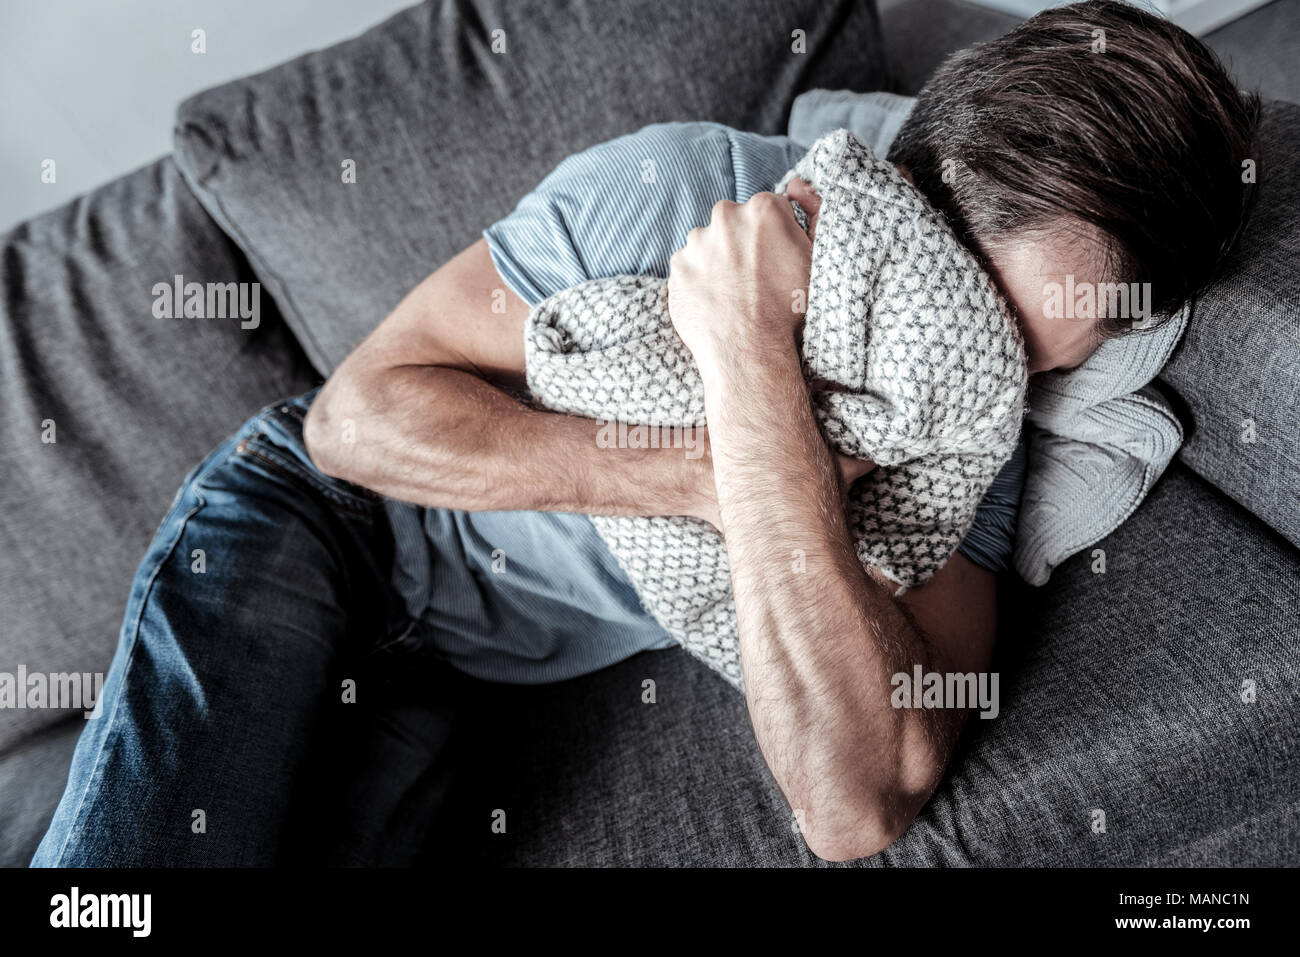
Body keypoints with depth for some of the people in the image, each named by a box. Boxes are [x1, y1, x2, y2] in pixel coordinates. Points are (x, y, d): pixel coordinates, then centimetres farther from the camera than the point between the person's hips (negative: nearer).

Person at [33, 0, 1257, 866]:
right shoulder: (679, 187, -21)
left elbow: (857, 810, -28)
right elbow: (360, 409, -19)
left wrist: (754, 376, -35)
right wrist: (701, 478, -30)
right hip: (320, 513, -3)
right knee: (137, 849, -22)